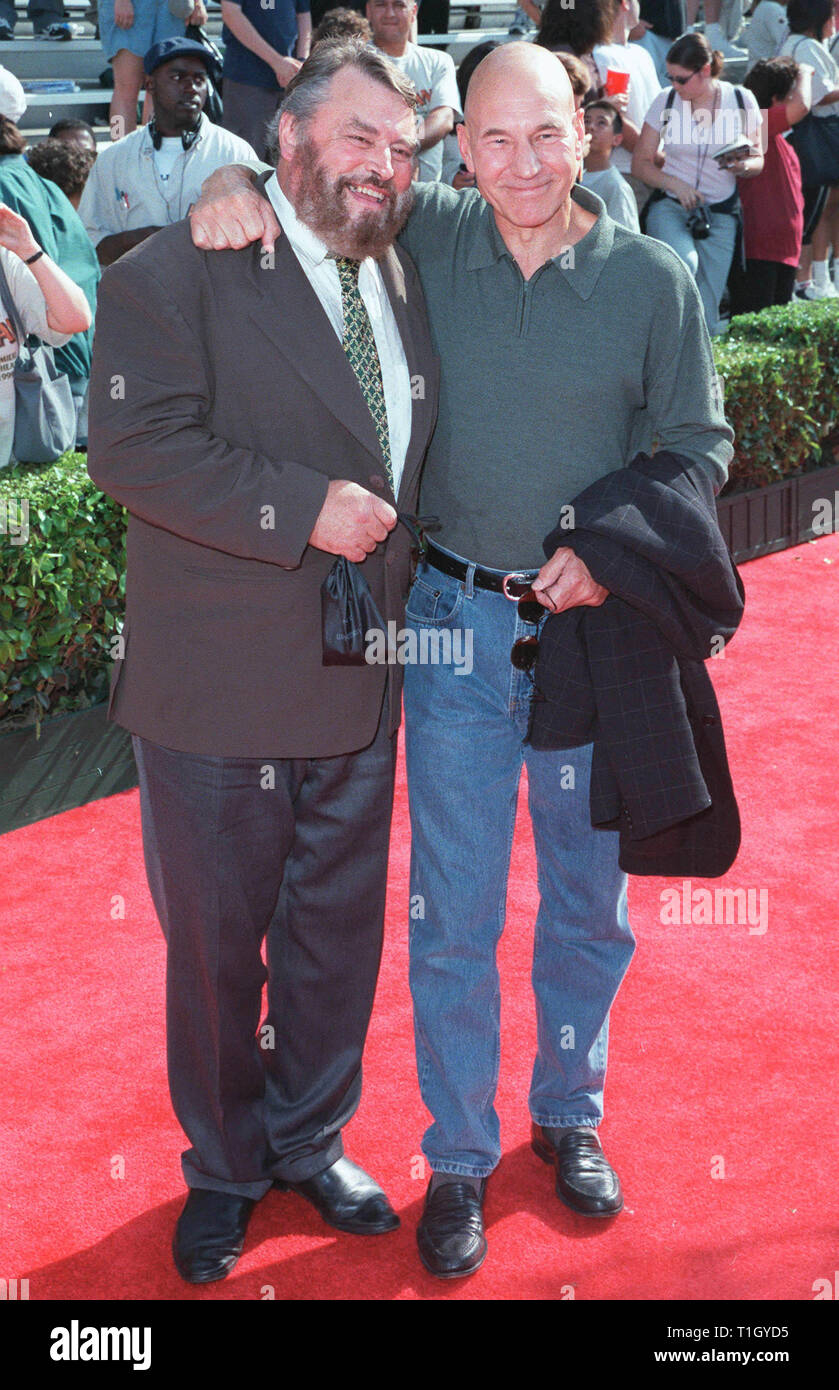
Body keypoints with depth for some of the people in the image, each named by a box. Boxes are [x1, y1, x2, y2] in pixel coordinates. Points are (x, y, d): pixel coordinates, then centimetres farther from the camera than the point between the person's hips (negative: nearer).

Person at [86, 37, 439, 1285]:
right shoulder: (177, 272, -9)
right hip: (220, 691, -5)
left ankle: (309, 1143, 39)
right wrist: (302, 511, -24)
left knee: (339, 933, 17)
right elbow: (132, 446, -21)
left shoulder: (408, 284, 11)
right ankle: (223, 1172, 32)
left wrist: (406, 583, 10)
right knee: (215, 944, 11)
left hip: (361, 683, 6)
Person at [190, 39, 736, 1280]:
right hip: (458, 627, 0)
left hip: (597, 629, 1)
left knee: (590, 897, 14)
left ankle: (569, 1116, 38)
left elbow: (699, 443, 3)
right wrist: (233, 181, -13)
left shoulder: (654, 278, -4)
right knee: (453, 912, 6)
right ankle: (458, 1157, 25)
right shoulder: (425, 238, -3)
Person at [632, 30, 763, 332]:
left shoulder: (741, 100, 0)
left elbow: (758, 159, 9)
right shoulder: (665, 101, 0)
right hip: (669, 205, -1)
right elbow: (640, 163, 3)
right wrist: (676, 184, -15)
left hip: (720, 213, 1)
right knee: (683, 264, -33)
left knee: (706, 314, -3)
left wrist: (745, 165, -15)